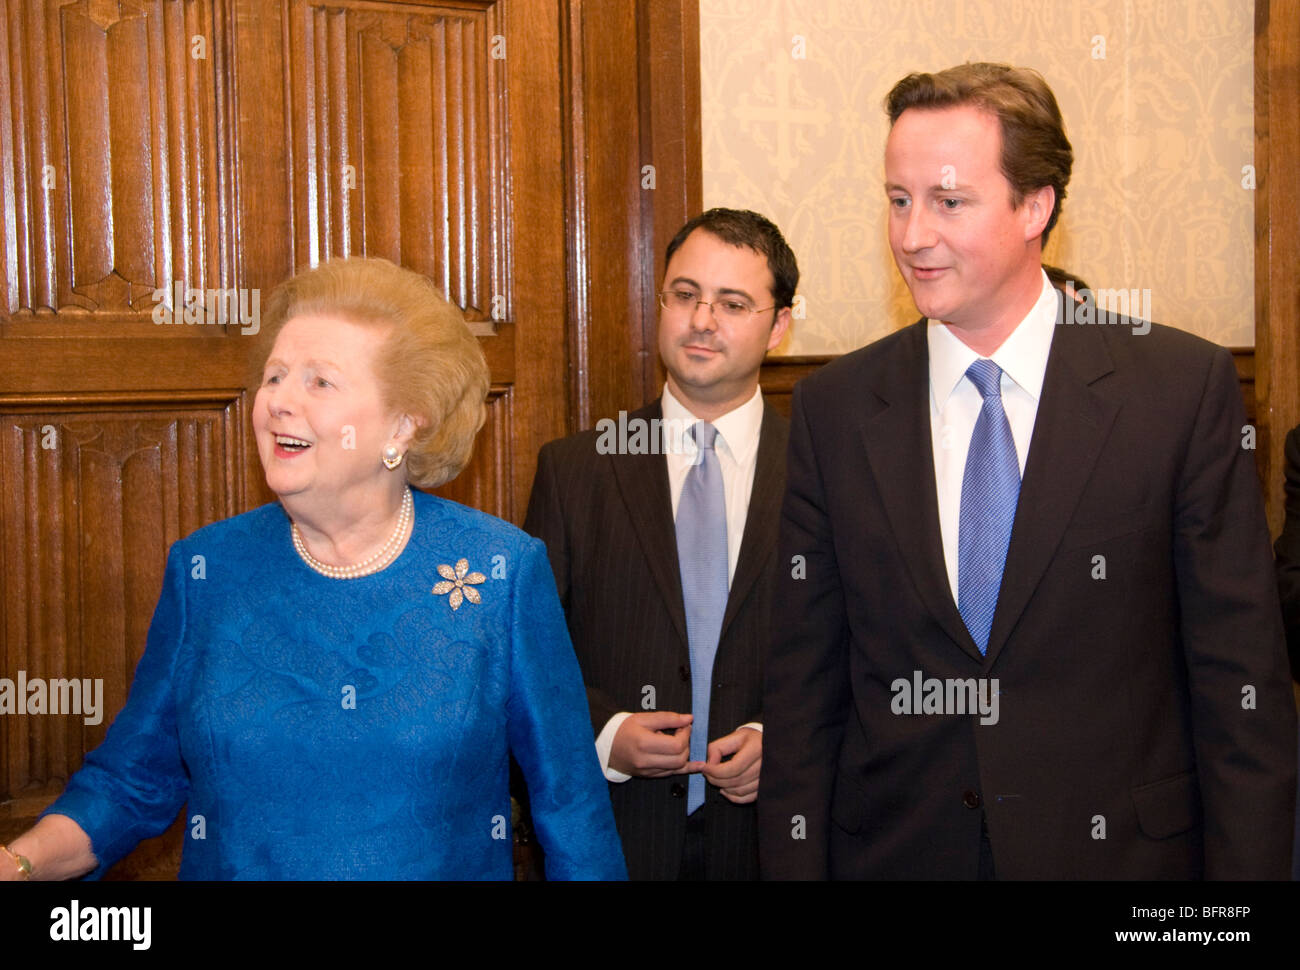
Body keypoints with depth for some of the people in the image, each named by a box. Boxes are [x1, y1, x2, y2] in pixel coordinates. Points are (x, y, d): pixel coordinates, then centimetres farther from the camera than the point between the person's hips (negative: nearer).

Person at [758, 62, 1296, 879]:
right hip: (894, 849, 2)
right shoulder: (834, 407, 0)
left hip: (1120, 847, -1)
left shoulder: (1186, 388, -7)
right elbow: (802, 685, 2)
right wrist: (795, 864, -3)